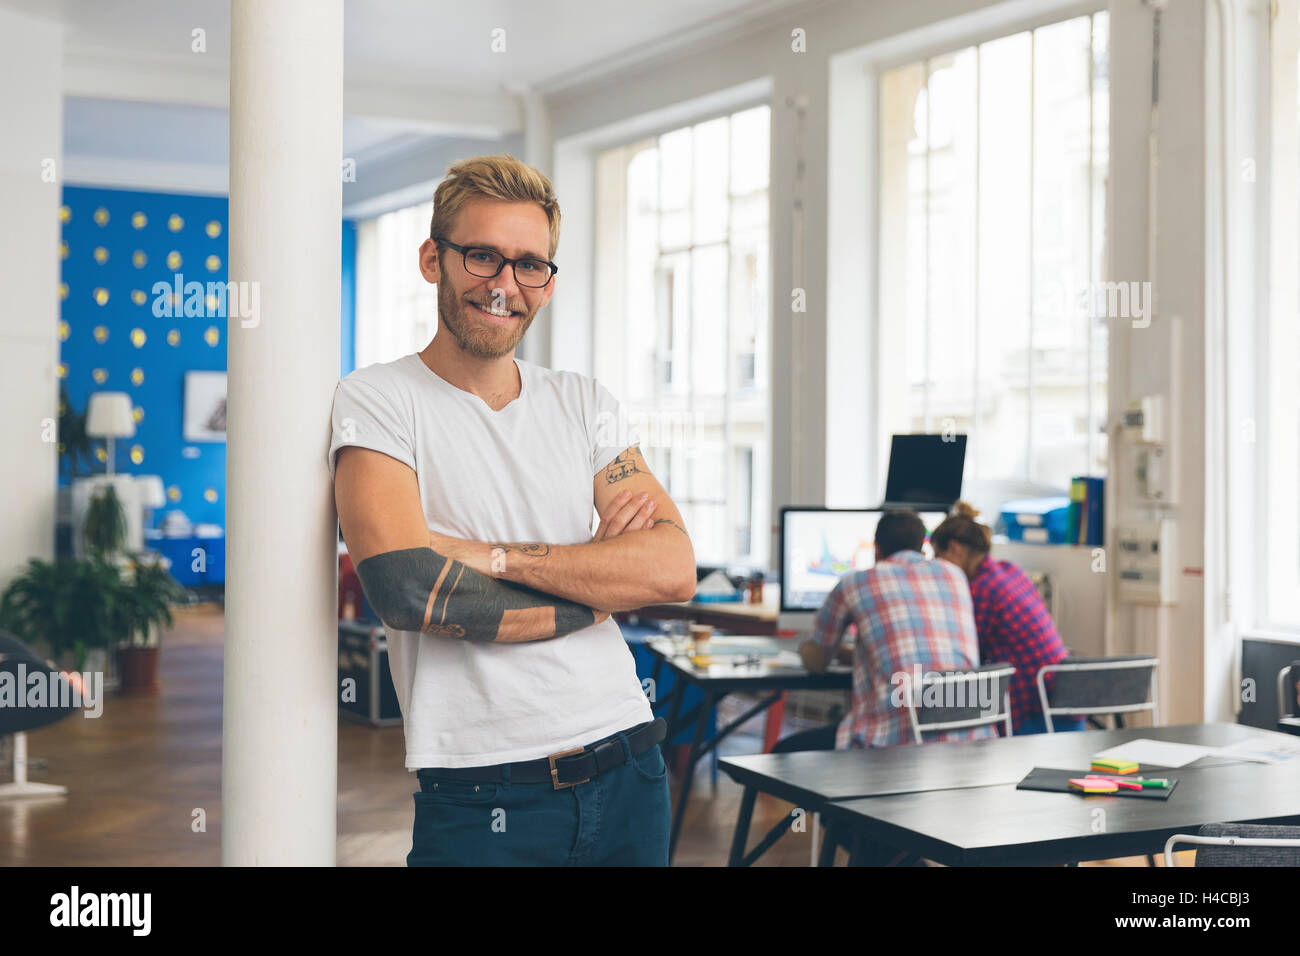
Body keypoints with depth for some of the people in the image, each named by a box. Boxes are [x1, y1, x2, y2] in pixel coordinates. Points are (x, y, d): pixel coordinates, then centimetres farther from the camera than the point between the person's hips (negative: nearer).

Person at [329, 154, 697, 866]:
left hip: (629, 772, 5)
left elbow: (673, 568, -3)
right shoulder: (378, 400, -4)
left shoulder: (583, 403, 10)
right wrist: (598, 590, -8)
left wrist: (492, 553, -14)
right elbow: (408, 590, -19)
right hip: (483, 800, -4)